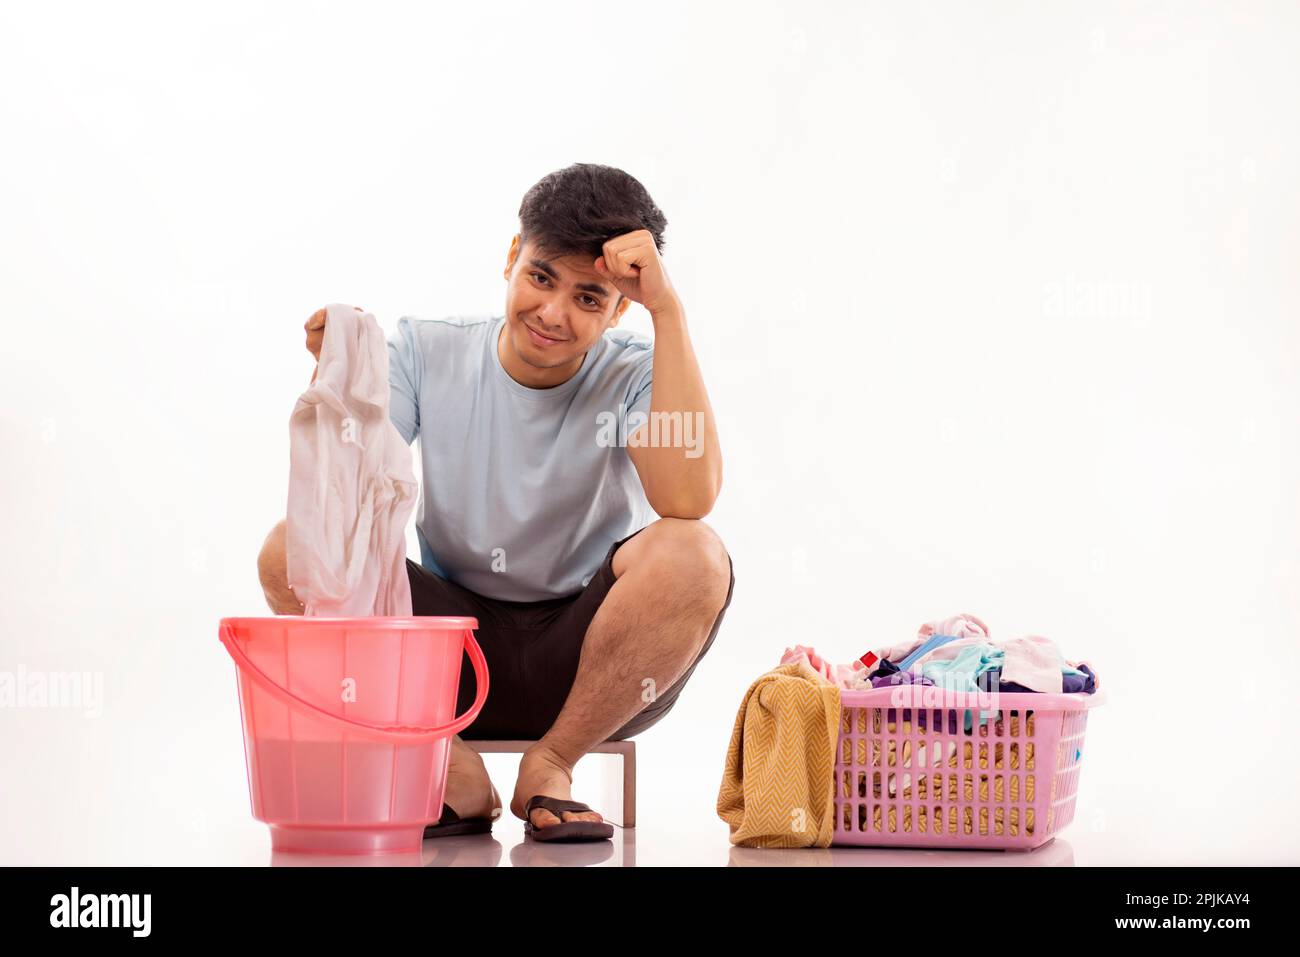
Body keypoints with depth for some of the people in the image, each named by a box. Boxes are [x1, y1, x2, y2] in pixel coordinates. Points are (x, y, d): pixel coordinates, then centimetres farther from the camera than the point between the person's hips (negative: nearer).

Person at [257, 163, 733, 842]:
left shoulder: (633, 378, -8)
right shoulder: (428, 353, -2)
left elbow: (689, 497, -30)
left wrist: (669, 311, -27)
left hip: (585, 664, -2)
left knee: (691, 556, -31)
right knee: (290, 551, -20)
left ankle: (549, 767, -9)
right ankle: (456, 778, -8)